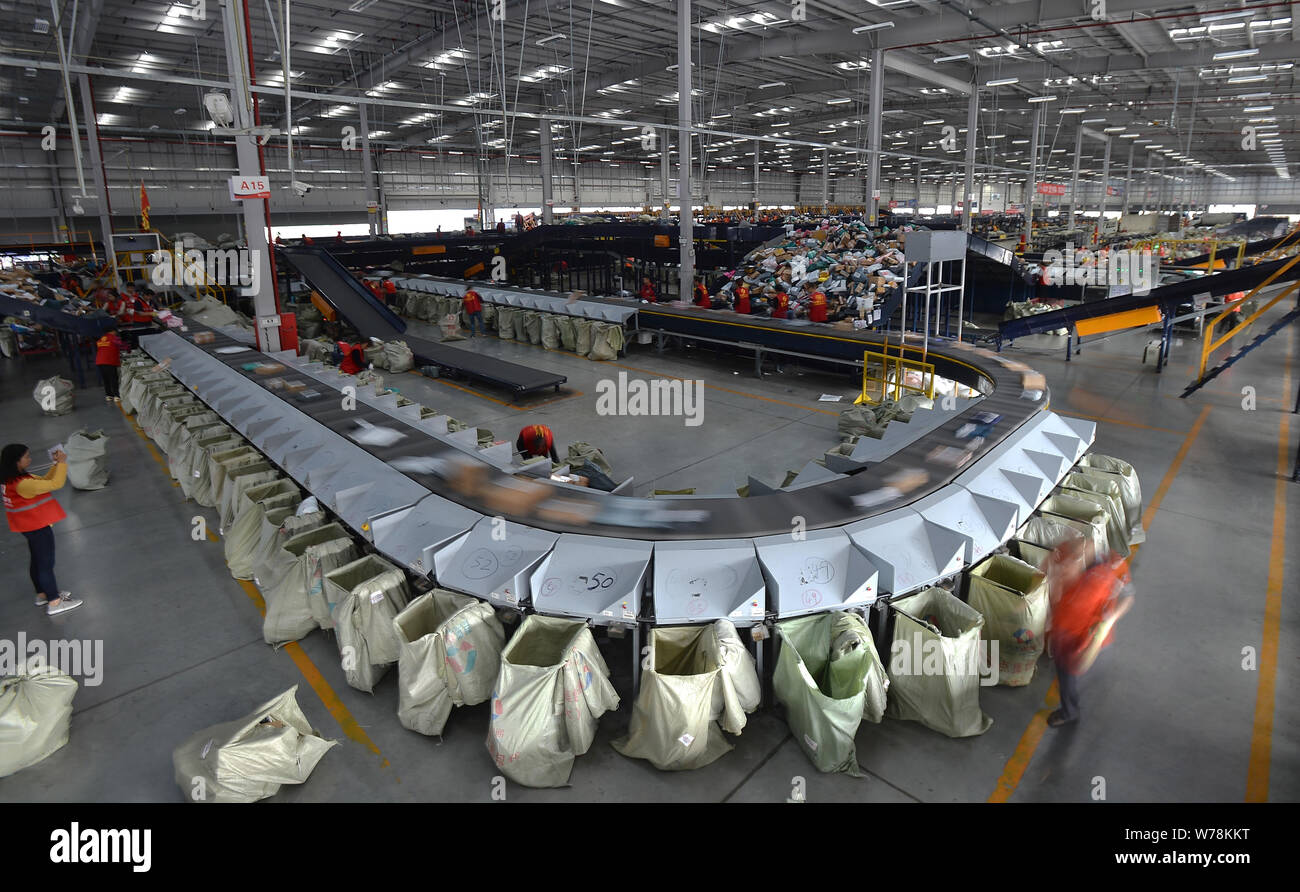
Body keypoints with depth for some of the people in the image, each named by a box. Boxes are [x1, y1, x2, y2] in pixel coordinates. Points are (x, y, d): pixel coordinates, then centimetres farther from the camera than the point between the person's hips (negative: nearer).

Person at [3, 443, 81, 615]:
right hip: (38, 528, -10)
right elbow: (56, 484, -30)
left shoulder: (14, 479, 0)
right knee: (46, 564, 1)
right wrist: (62, 462, -20)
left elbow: (44, 480, 9)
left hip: (31, 527, 10)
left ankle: (42, 594, 40)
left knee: (37, 561, 23)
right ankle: (54, 603, 11)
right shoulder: (23, 484, -30)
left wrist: (57, 464, -3)